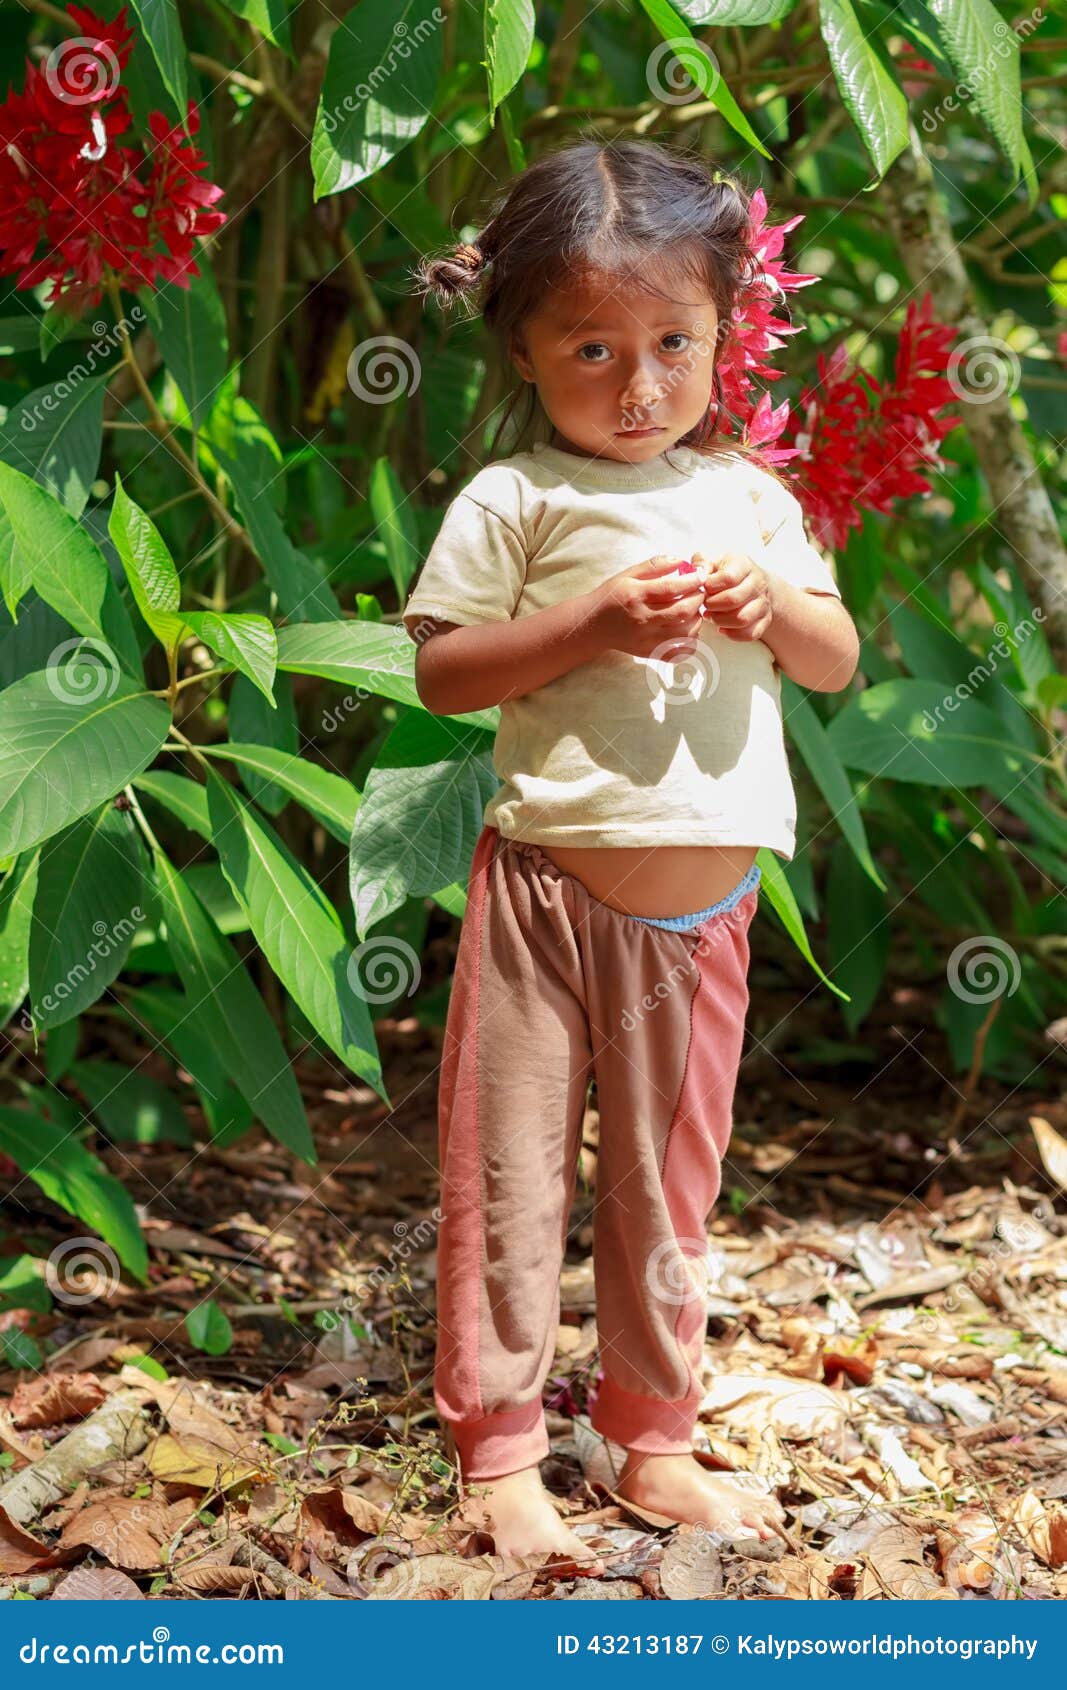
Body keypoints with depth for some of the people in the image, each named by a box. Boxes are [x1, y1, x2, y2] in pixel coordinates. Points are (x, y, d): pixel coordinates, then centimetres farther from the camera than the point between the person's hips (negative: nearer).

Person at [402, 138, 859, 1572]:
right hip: (548, 891, -4)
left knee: (668, 1185, 15)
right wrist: (592, 626, -19)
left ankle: (656, 1440, 29)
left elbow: (837, 662, 12)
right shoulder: (515, 502, -6)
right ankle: (499, 1455, 18)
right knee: (511, 1180, 4)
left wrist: (772, 604, -9)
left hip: (703, 906, 4)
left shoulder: (748, 498, 7)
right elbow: (438, 673, -8)